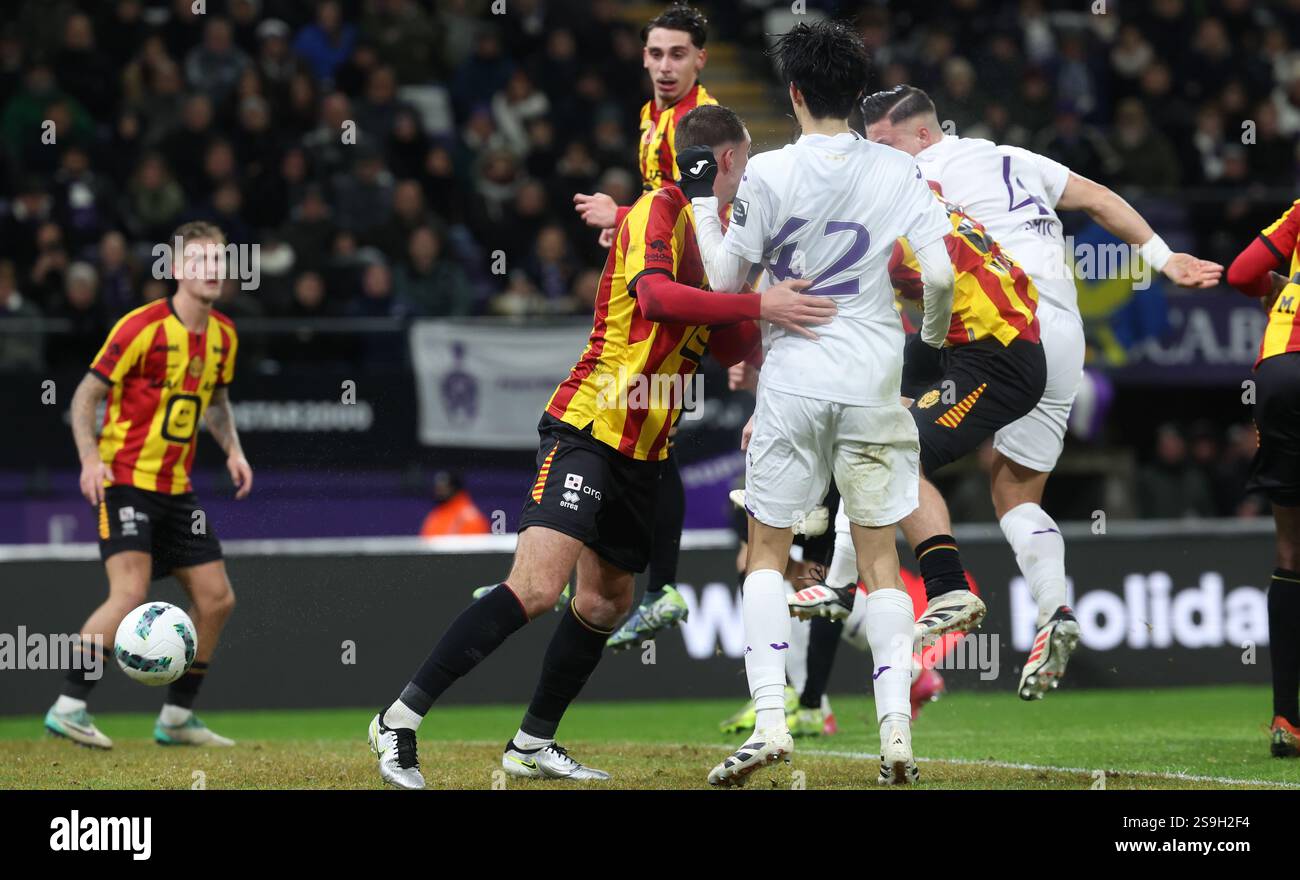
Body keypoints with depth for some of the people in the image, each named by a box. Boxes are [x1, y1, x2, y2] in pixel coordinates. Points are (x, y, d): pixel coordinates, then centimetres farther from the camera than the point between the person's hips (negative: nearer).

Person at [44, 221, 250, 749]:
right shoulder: (143, 326, -13)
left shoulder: (223, 335, 8)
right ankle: (68, 708, -15)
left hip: (176, 488, 7)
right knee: (130, 593, -22)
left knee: (216, 599, 5)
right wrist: (90, 458, -23)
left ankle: (177, 717, 17)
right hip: (125, 481, -7)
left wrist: (232, 450, 9)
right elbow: (87, 395, -10)